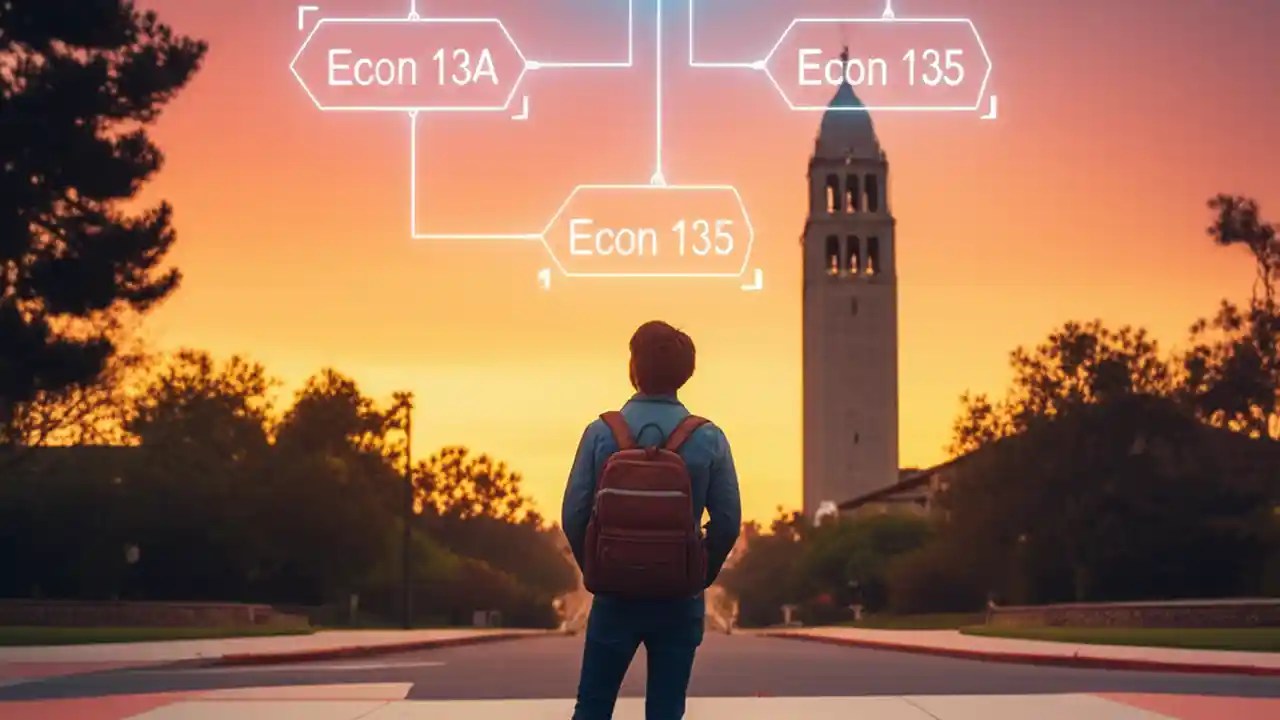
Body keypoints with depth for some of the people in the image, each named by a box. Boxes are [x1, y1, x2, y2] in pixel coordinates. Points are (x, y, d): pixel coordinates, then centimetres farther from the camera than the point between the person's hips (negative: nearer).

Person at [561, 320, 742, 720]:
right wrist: (700, 577, 11)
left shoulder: (601, 433, -8)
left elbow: (574, 515, -7)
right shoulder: (709, 439, -6)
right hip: (680, 598, 1)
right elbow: (728, 522, -5)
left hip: (616, 594, 0)